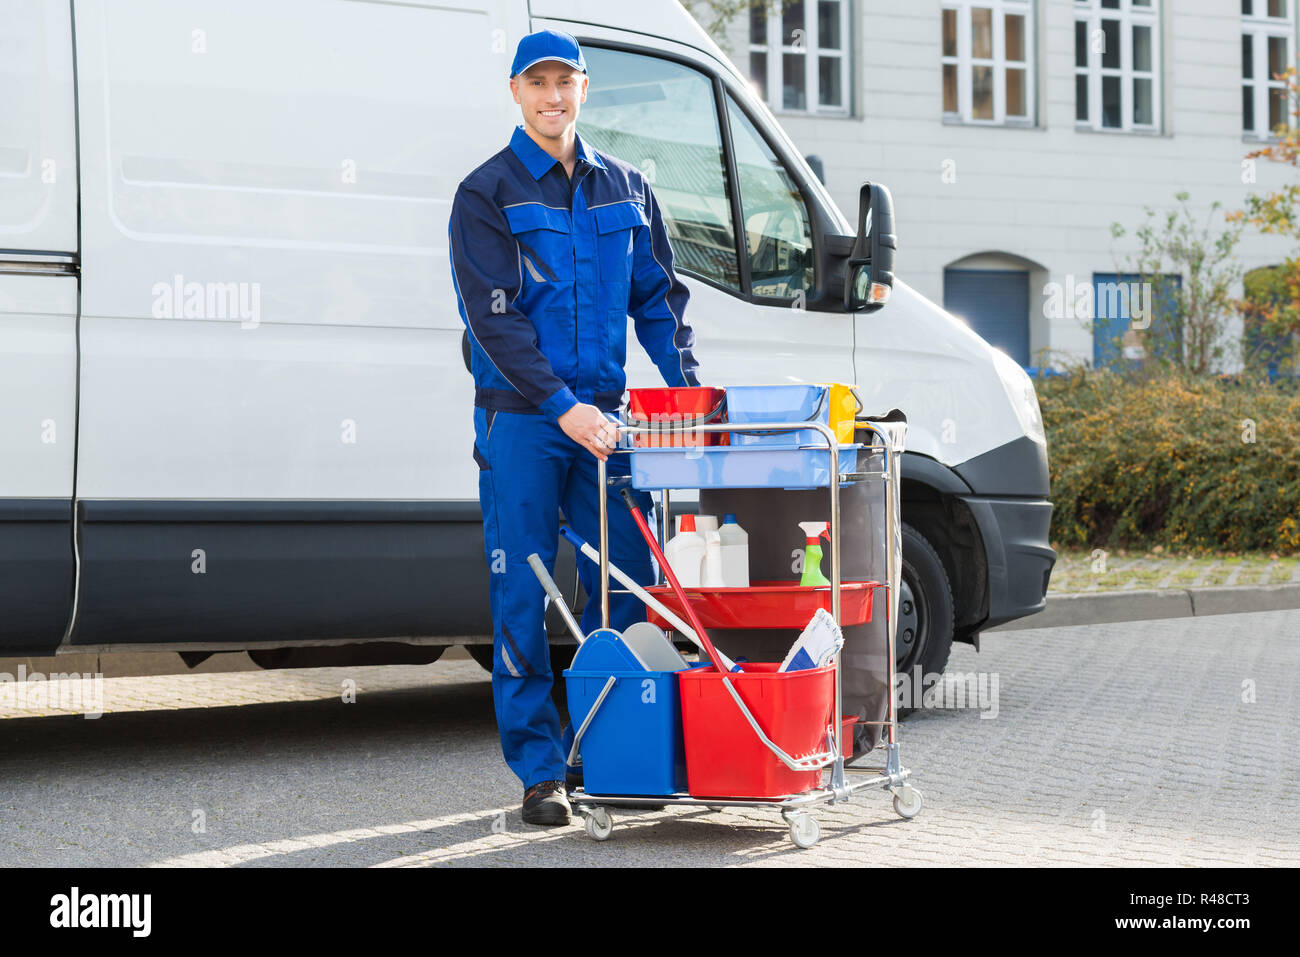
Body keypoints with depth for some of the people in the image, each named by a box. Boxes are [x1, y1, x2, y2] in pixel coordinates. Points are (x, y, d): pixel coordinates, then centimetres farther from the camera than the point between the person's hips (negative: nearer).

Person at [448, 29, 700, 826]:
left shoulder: (625, 188, 13)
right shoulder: (487, 195, -2)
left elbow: (658, 295, 16)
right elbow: (495, 318, -10)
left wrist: (687, 384, 0)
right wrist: (561, 407, -20)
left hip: (602, 415, 4)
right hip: (521, 421, -4)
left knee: (628, 582, 4)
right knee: (523, 596, -1)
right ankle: (540, 768, 6)